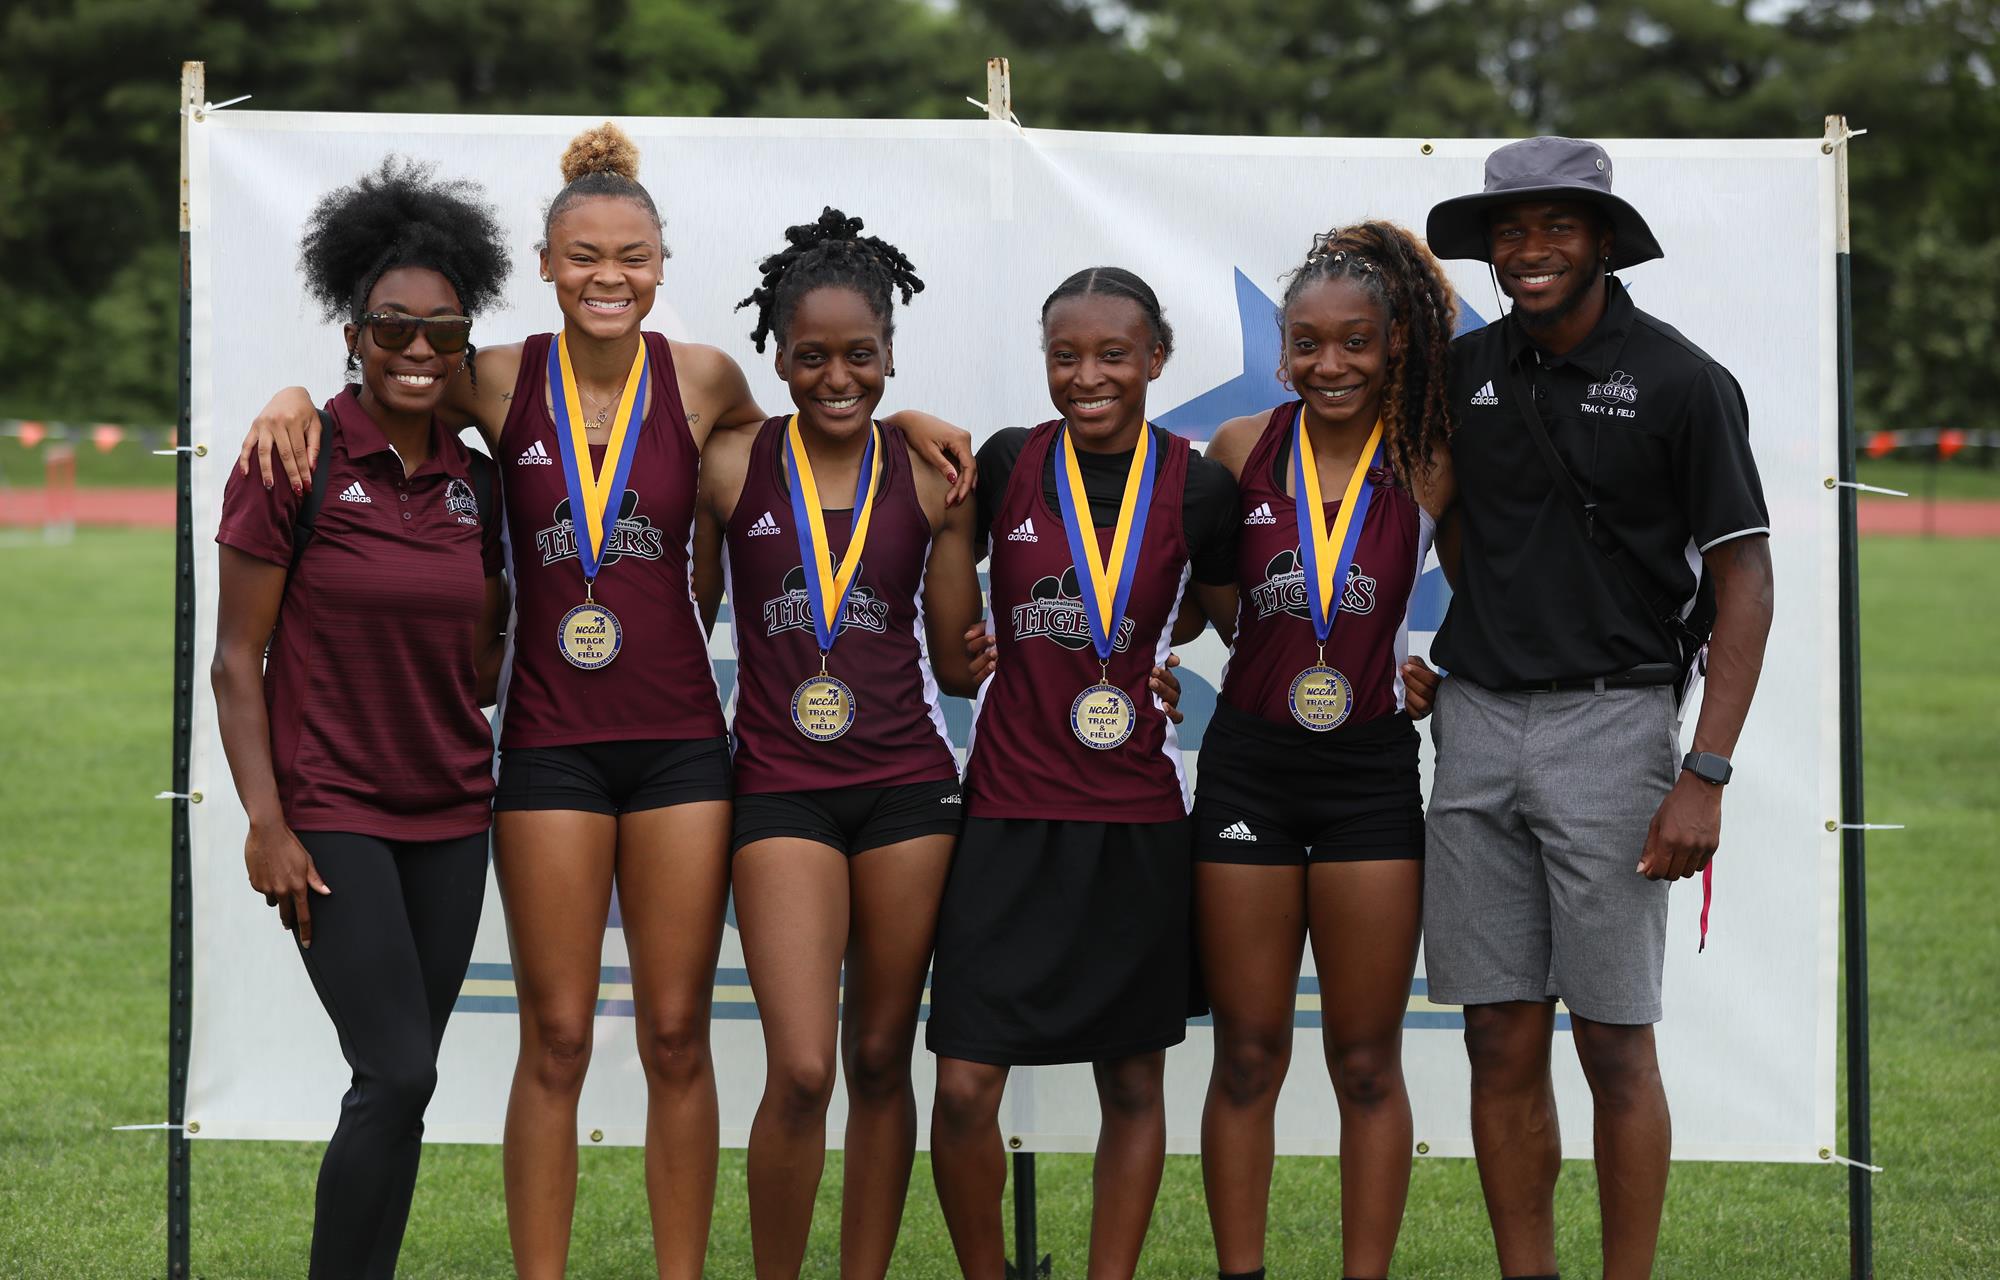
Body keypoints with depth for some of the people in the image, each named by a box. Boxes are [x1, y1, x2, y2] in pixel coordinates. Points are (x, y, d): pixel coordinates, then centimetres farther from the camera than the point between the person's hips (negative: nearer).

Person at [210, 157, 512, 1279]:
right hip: (331, 814, -5)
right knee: (398, 1074, -15)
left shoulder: (476, 482, 6)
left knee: (402, 1082, 6)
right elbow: (238, 657, -7)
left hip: (450, 817, 5)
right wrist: (267, 822, -13)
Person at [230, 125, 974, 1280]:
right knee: (556, 1041, 2)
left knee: (678, 1037, 5)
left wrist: (900, 422, 8)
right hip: (552, 741, -1)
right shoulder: (501, 383, -1)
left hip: (679, 738, 1)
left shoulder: (700, 380, 2)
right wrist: (293, 400, -7)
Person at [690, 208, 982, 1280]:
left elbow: (958, 666, 9)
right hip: (781, 789, -2)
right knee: (802, 1070, -12)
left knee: (881, 1059, 9)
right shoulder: (733, 468, 0)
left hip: (906, 787, 2)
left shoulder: (930, 481, 4)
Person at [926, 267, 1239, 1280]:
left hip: (1136, 816, 1)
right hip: (1011, 807, 0)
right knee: (964, 1086, -6)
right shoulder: (1005, 465, 0)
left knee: (1132, 1079, 8)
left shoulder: (1196, 489, 0)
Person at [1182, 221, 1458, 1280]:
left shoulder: (1427, 467, -4)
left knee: (1367, 1062, 4)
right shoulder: (1242, 451, -1)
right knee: (1247, 1055, 6)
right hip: (1248, 765, 1)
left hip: (1371, 768, -1)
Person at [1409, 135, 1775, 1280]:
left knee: (1616, 1045, -2)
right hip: (1477, 717, 4)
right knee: (1503, 1043, 4)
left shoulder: (1680, 380, -4)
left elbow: (1745, 580, -6)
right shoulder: (1467, 371, 9)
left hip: (1610, 718, -4)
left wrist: (1705, 777, -12)